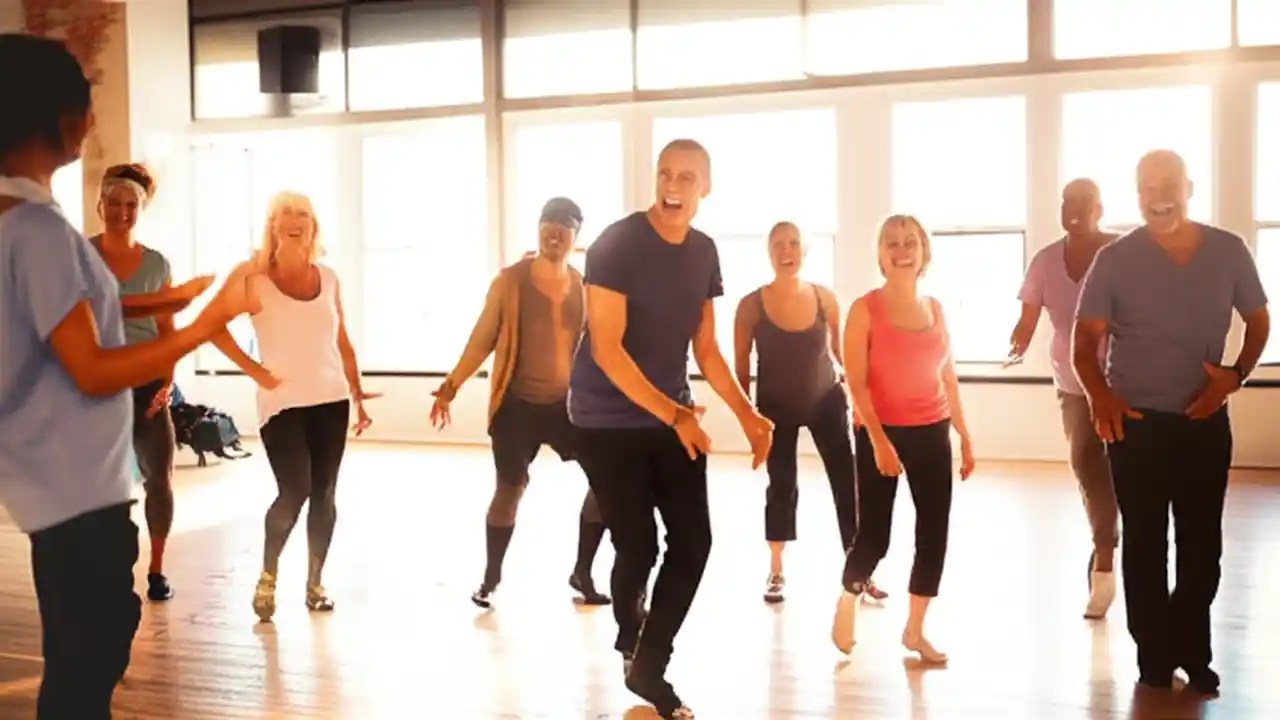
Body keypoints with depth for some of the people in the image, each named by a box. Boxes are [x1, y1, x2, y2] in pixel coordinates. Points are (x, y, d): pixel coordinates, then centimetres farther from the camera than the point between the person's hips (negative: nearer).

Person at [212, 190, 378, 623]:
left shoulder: (328, 278, 7)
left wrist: (357, 393, 10)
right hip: (283, 403, -4)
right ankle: (267, 576, 12)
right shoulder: (256, 279, -4)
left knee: (324, 494, 5)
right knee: (294, 493, -11)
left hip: (331, 400, 4)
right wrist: (254, 371, -11)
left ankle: (315, 583, 19)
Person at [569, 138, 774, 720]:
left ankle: (648, 667, 14)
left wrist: (747, 415, 4)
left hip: (675, 418, 6)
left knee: (693, 541, -1)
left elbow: (705, 349, 12)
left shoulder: (704, 252, 5)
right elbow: (606, 348, -21)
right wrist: (672, 414, -29)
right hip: (609, 420, -6)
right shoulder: (616, 245, -15)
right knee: (638, 546, -4)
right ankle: (630, 641, 28)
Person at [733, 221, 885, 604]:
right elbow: (741, 366, -6)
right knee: (781, 486, 9)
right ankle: (776, 573, 24)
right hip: (776, 408, -1)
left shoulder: (825, 299, -10)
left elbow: (839, 350, 5)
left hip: (826, 401, 1)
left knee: (847, 483, -3)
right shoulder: (752, 305, -14)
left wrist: (852, 382, -3)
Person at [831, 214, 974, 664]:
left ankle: (915, 630, 19)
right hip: (880, 431, -5)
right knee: (874, 535, -4)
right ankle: (847, 601, 26)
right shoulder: (866, 308, -8)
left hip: (932, 432, 5)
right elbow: (856, 382, -13)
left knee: (934, 533, 4)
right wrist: (878, 440, -20)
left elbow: (948, 377, 13)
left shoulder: (935, 309, 7)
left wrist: (965, 436, 12)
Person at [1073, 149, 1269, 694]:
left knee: (1202, 545, 10)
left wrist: (1236, 375, -7)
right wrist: (1099, 396, -23)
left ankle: (1191, 654, 27)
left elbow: (1258, 321, 10)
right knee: (1145, 547, 7)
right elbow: (1085, 340, -6)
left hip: (1205, 423, 2)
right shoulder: (1115, 260, -6)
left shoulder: (1229, 251, -1)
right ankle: (1156, 658, 20)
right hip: (1137, 424, -2)